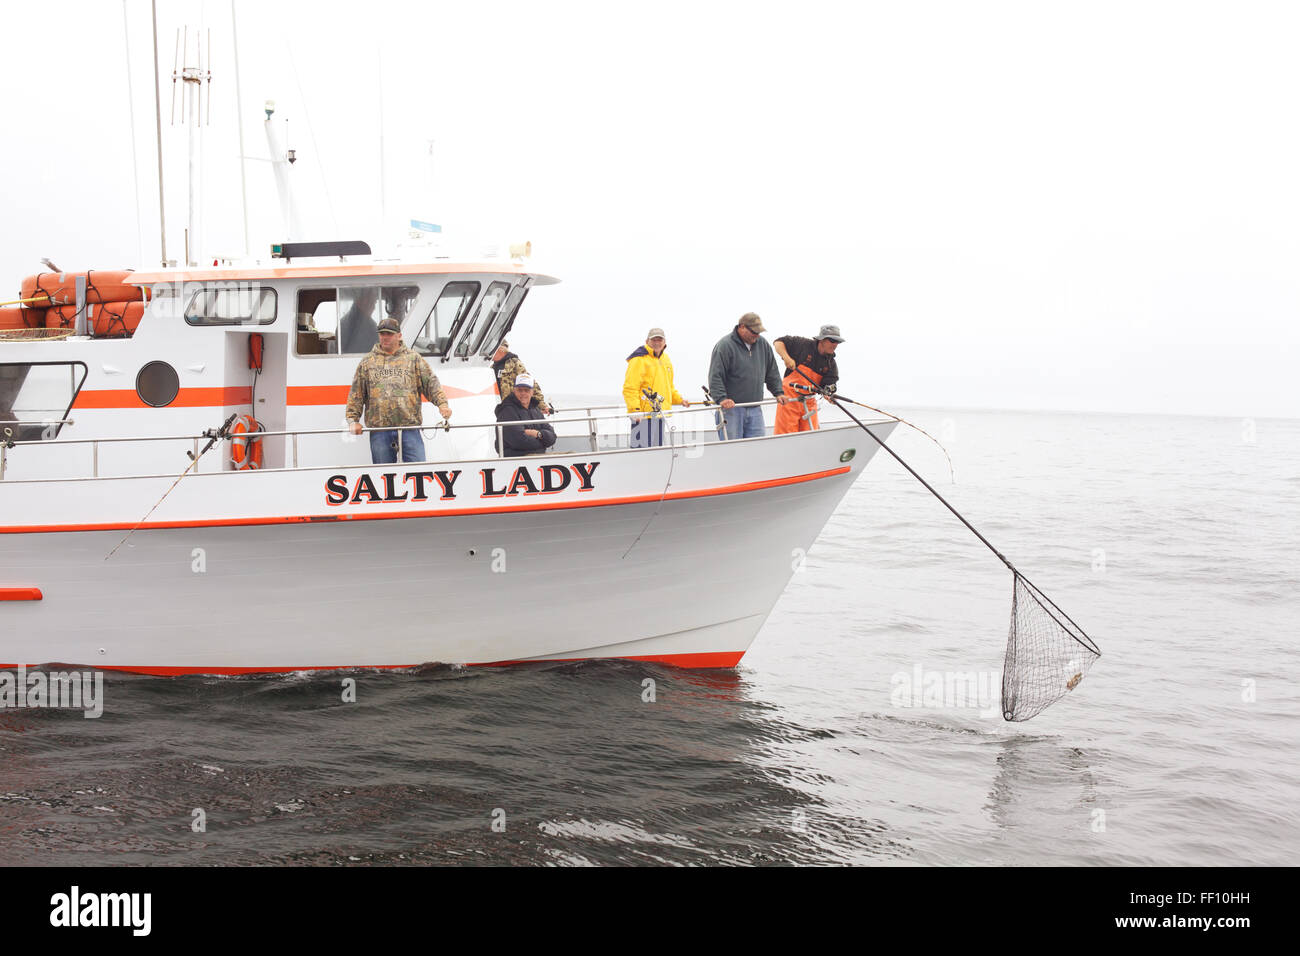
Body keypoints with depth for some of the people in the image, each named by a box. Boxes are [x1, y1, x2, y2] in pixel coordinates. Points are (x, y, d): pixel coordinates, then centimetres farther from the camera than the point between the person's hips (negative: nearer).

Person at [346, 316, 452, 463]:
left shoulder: (413, 358, 13)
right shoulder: (367, 363, 14)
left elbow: (431, 383, 8)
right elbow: (356, 395, 13)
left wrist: (442, 403, -7)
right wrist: (353, 419, 4)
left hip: (409, 426, -1)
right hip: (379, 429, 1)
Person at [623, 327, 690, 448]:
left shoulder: (666, 359, 17)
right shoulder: (639, 360, -10)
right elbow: (630, 388, -15)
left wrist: (679, 400, 13)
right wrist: (635, 410, -25)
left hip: (660, 414, 9)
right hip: (643, 415, -9)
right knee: (642, 447, -13)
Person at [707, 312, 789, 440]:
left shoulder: (762, 344, 11)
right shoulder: (725, 345, -9)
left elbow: (772, 372, 22)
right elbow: (715, 377, -14)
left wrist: (778, 393, 12)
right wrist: (721, 398, -24)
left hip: (754, 410, 6)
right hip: (731, 407, -6)